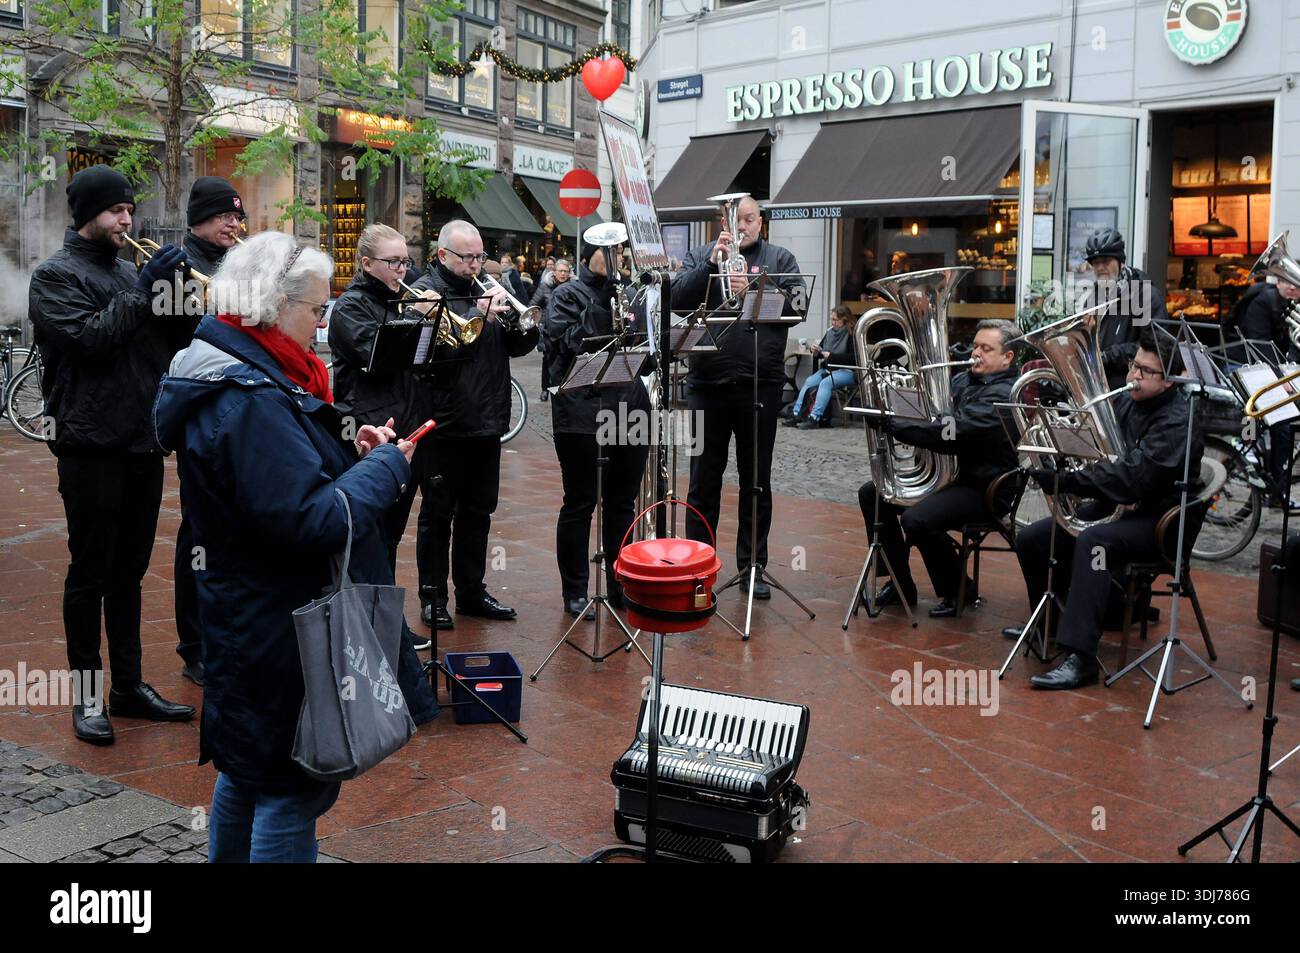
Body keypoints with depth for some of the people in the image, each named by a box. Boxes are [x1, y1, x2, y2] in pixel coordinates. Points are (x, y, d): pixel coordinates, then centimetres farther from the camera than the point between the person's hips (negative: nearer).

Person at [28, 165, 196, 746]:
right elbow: (90, 338, -20)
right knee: (90, 572, 1)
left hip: (142, 442, 6)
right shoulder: (56, 275, -4)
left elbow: (170, 345, 12)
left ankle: (129, 685, 21)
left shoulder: (130, 271, 15)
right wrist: (144, 289, -17)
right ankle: (87, 694, 11)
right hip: (91, 445, -6)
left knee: (129, 572, 12)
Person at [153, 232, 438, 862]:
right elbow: (314, 521, -29)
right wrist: (385, 464, -16)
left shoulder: (232, 377, 7)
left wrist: (346, 450, 3)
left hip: (245, 616, 11)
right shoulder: (251, 402, -26)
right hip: (281, 636, -11)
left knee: (245, 772, 25)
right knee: (290, 792, 2)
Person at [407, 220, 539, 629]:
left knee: (478, 511, 14)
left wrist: (525, 326, -7)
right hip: (445, 423, -6)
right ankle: (433, 596, 14)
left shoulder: (485, 288, 13)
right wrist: (479, 316, -25)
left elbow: (517, 347, 14)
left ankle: (471, 591, 25)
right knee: (438, 513, 4)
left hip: (487, 422, 7)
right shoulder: (425, 290, -6)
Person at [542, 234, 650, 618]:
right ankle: (575, 591, 12)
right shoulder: (568, 294, 2)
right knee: (580, 503, 2)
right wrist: (603, 302, -16)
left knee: (622, 503, 12)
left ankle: (621, 584, 23)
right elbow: (570, 342, -14)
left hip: (630, 410, 5)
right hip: (583, 411, -5)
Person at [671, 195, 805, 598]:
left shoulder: (780, 258, 9)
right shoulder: (701, 256, 10)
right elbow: (678, 299, -4)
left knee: (756, 481, 8)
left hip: (761, 385, 0)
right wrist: (711, 264, -14)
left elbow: (797, 303, -5)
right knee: (704, 478, 7)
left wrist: (753, 290, -17)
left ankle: (752, 565, 17)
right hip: (708, 383, 0)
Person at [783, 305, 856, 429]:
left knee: (825, 383, -31)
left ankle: (814, 418, -37)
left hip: (846, 371, -6)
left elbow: (853, 358, -17)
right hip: (827, 369, 6)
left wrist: (832, 356, -21)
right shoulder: (830, 332, 11)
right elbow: (820, 355, 20)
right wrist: (816, 352, -4)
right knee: (809, 381, -18)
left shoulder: (852, 335, -7)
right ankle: (795, 414, -24)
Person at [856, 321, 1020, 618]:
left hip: (983, 490, -9)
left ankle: (958, 590, -4)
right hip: (946, 474, 9)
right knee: (871, 494, 5)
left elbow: (949, 431, -29)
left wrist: (890, 424, -28)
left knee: (915, 520, -31)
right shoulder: (963, 380, 11)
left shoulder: (1003, 395, -19)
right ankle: (900, 583, 13)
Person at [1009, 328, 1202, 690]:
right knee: (1030, 539, 1)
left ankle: (1080, 657, -37)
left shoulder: (1177, 421, -19)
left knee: (1093, 541, -36)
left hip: (1161, 520, -8)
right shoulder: (1124, 403, 6)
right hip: (1115, 506, 9)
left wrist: (1062, 478, -33)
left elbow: (1129, 481, -30)